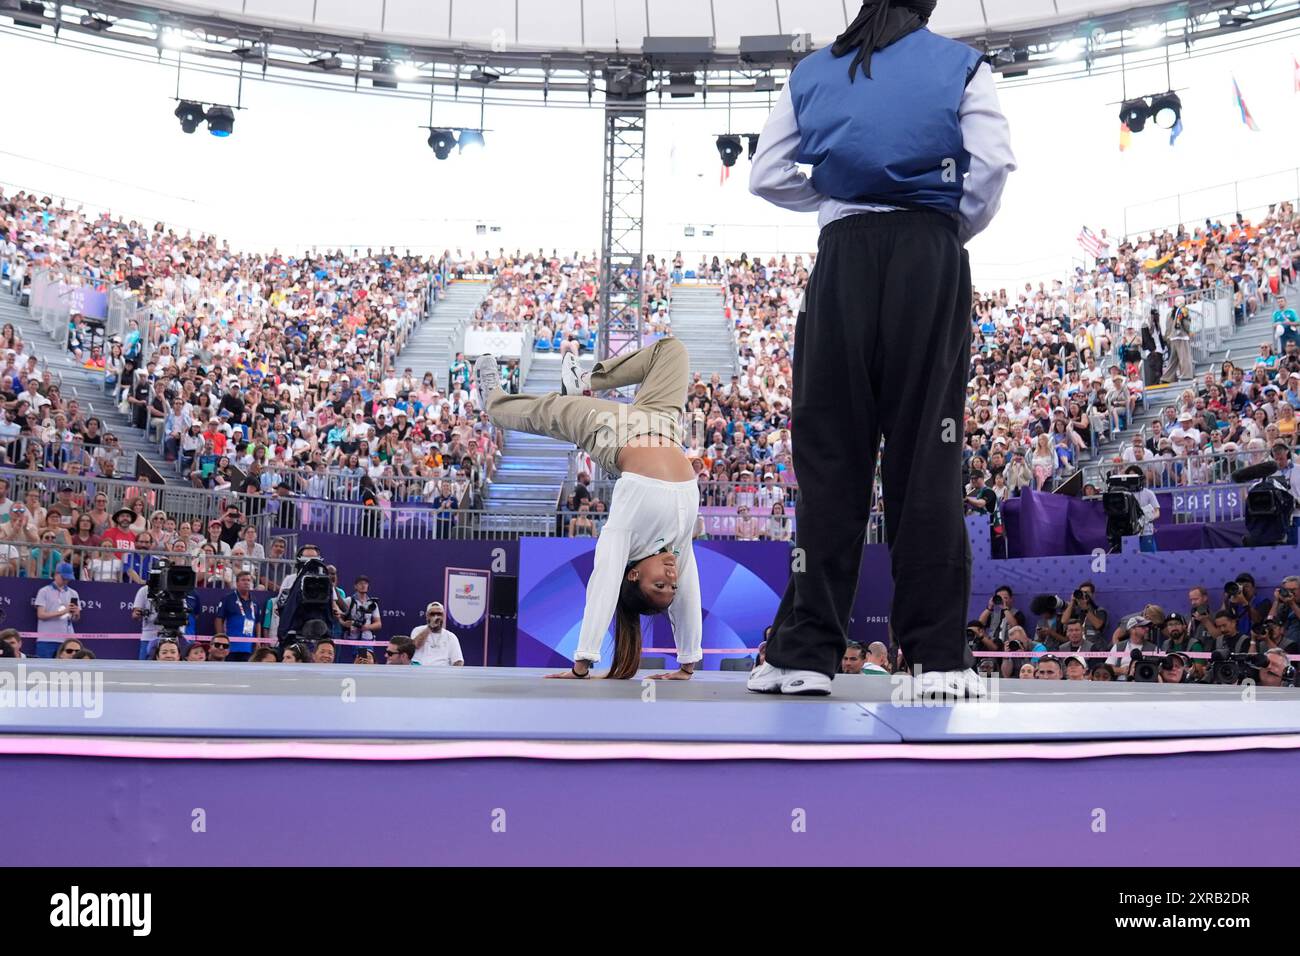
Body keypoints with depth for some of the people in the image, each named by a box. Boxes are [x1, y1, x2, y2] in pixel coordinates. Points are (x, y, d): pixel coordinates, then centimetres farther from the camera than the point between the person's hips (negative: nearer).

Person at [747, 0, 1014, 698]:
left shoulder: (814, 71, 17)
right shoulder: (958, 65, 11)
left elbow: (767, 176, 10)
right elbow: (993, 163, -4)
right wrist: (961, 230, 11)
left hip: (842, 257, 1)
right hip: (927, 254, -1)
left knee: (829, 452, 1)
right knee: (924, 452, -3)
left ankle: (805, 652, -1)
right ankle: (938, 657, -5)